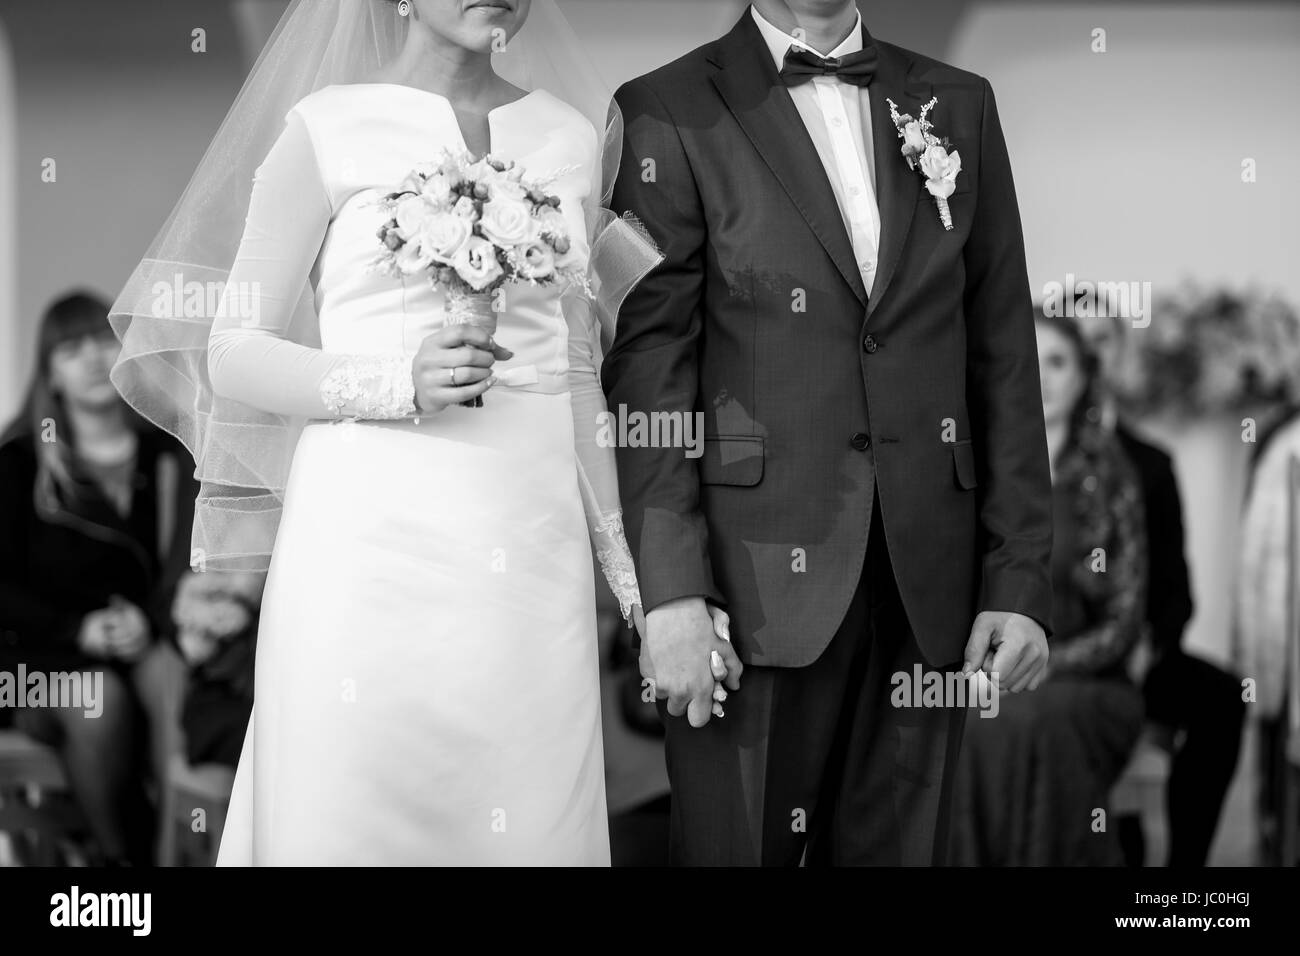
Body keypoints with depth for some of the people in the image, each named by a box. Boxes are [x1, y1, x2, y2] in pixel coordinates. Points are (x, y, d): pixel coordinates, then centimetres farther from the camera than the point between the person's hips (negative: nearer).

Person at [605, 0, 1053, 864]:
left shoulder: (959, 106, 12)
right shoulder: (671, 113, 1)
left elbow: (1004, 359, 10)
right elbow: (647, 363, -4)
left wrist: (1020, 580, 4)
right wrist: (671, 591, -12)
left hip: (928, 584, 3)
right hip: (759, 580, -3)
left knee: (897, 846, 7)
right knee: (739, 847, 0)